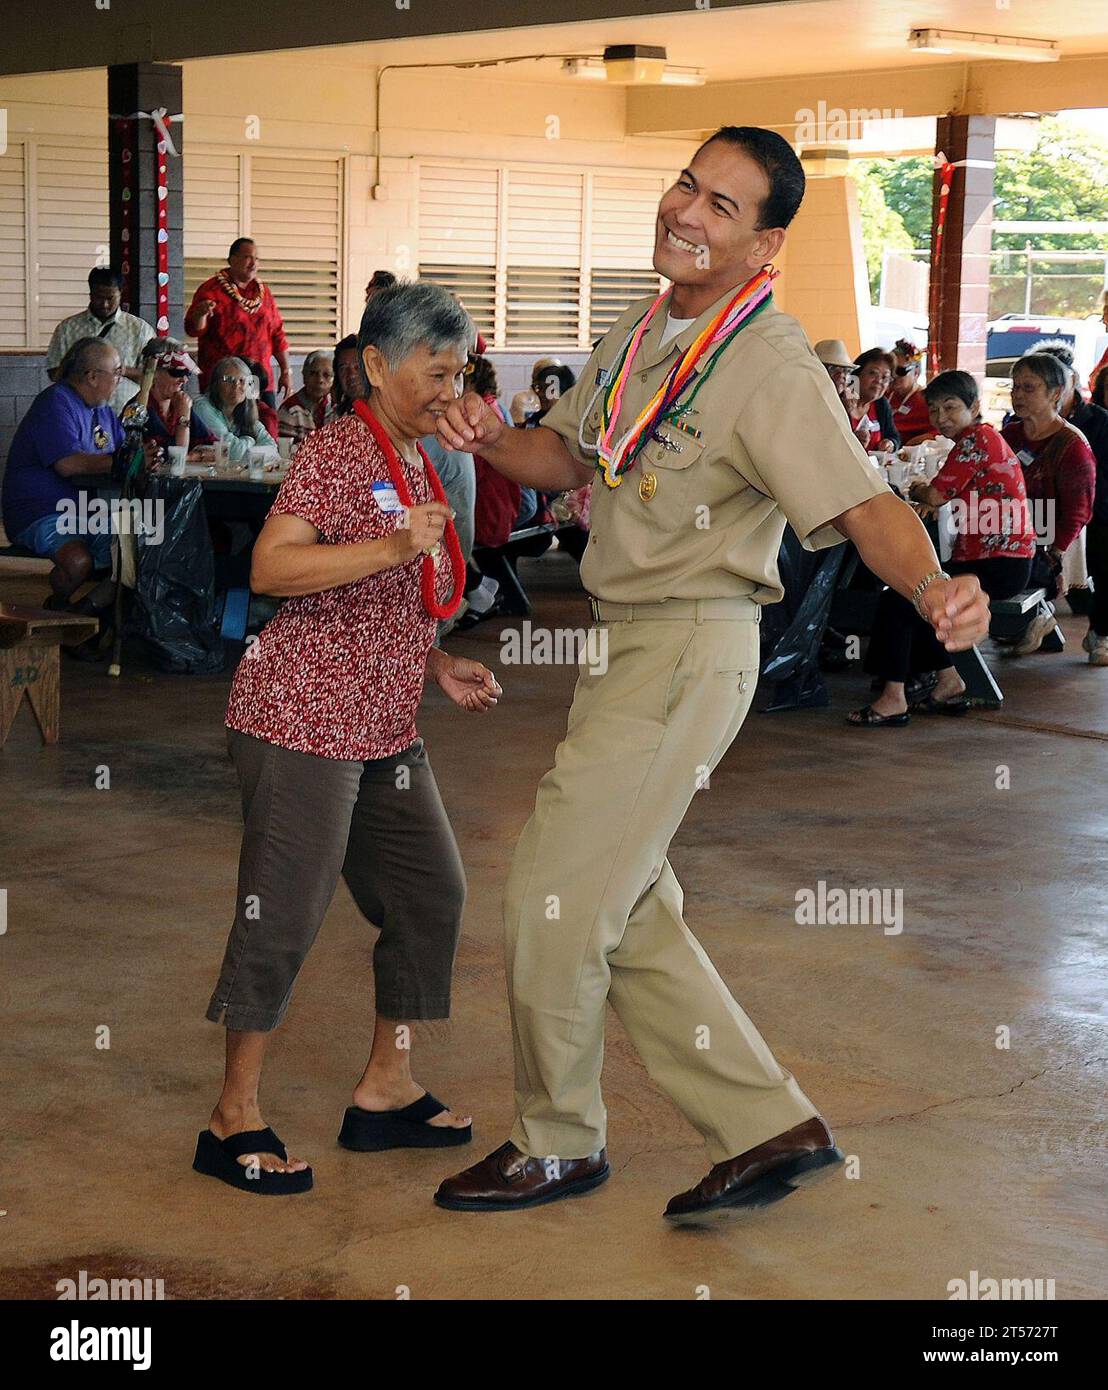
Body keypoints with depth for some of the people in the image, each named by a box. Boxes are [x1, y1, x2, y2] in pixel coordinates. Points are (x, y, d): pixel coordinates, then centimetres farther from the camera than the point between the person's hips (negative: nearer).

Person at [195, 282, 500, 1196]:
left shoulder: (415, 463, 17)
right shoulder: (337, 451, -11)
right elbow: (270, 571, -24)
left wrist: (440, 666, 14)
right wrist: (392, 548, -33)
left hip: (384, 726, 10)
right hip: (303, 717, -10)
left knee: (431, 894, 11)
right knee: (286, 914, -6)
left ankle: (387, 1092, 22)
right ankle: (234, 1120, 5)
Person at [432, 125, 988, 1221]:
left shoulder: (770, 366, -19)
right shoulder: (644, 333, 7)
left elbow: (862, 503, -30)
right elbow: (568, 458, 17)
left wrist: (931, 584, -50)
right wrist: (490, 439, -4)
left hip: (690, 651, -9)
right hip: (623, 644, 9)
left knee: (552, 893, -4)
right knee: (621, 906, 13)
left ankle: (557, 1141, 17)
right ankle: (767, 1126, 21)